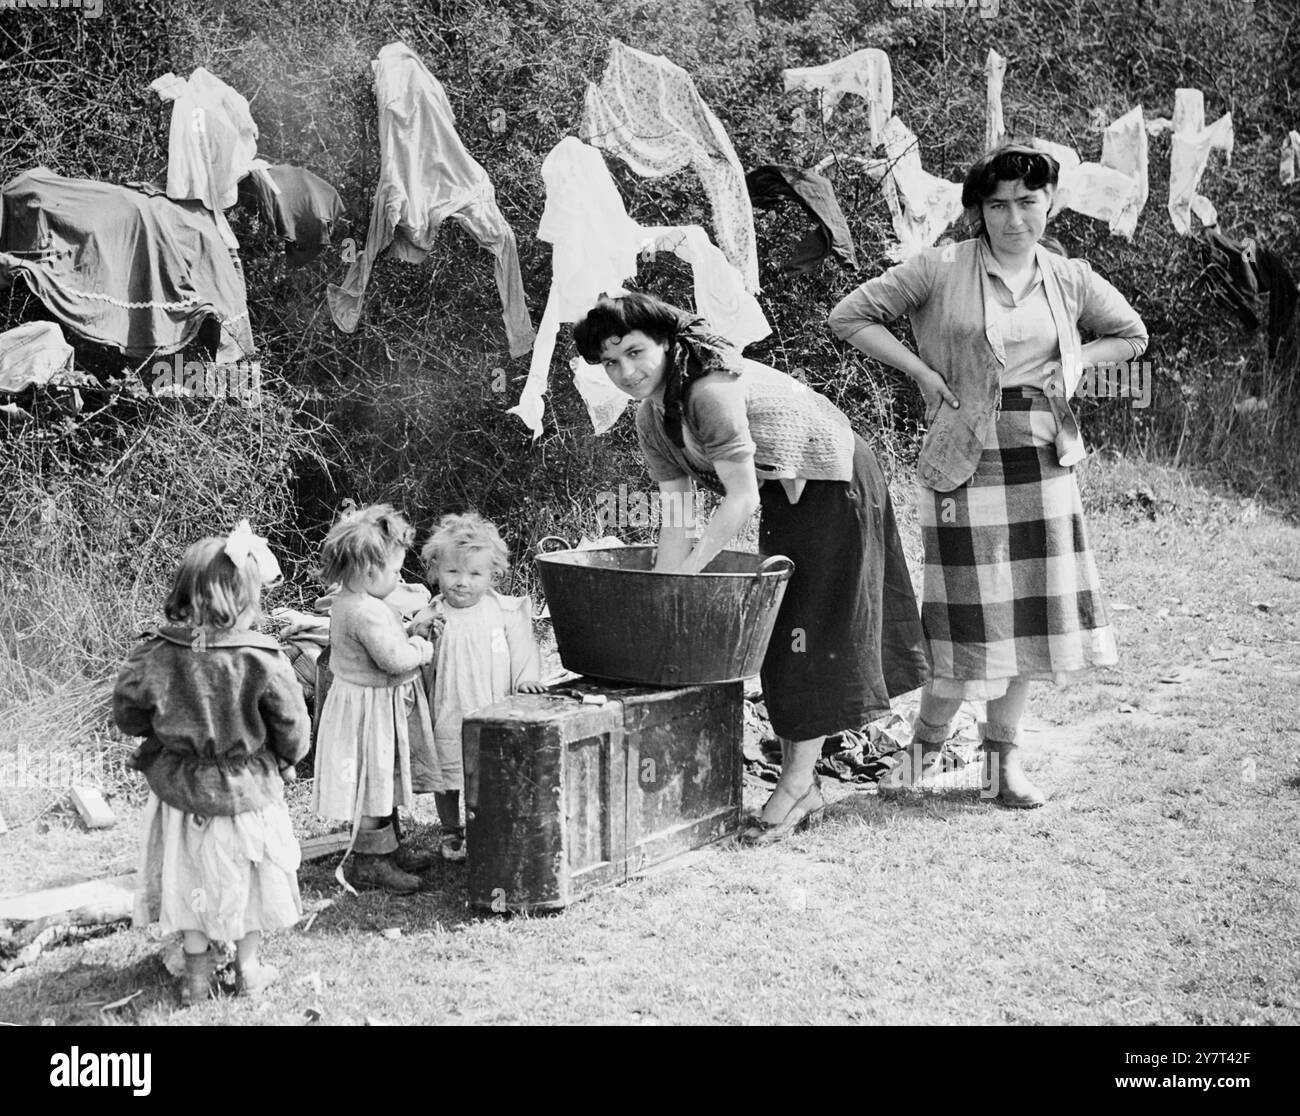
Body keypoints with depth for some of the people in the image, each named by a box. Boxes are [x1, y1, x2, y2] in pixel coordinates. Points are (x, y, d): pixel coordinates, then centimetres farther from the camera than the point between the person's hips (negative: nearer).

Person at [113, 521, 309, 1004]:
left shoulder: (156, 654, -16)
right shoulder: (262, 661, -23)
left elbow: (127, 714, -4)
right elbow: (293, 729, -13)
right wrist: (283, 760, 9)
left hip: (179, 789, 2)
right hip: (246, 794, -2)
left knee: (189, 878, 20)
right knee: (247, 876, 19)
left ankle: (197, 970, 30)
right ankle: (248, 966, 33)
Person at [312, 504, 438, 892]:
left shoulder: (347, 601, 5)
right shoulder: (366, 612, -29)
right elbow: (394, 659, -30)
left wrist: (414, 631, 4)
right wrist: (422, 649, -13)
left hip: (378, 704, 11)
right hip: (372, 709, -11)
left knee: (384, 783, 21)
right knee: (375, 780, 1)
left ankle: (388, 848, 34)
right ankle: (365, 863, 11)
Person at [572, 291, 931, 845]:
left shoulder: (712, 389, -30)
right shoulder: (651, 417, -2)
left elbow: (741, 500, -30)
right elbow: (674, 512, -4)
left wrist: (685, 572, -29)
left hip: (833, 482, -9)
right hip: (786, 495, 9)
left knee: (815, 628, -6)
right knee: (786, 631, 11)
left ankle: (797, 783, -1)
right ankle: (803, 785, 18)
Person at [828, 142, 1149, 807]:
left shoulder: (1070, 280, 8)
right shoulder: (941, 270, -5)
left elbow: (1131, 334, 24)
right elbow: (849, 317, -2)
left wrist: (1075, 361, 5)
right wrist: (921, 371, -7)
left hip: (1044, 459, 5)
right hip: (968, 459, -4)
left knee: (1031, 607, 7)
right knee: (974, 608, -5)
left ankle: (1003, 755, 22)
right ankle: (925, 739, 18)